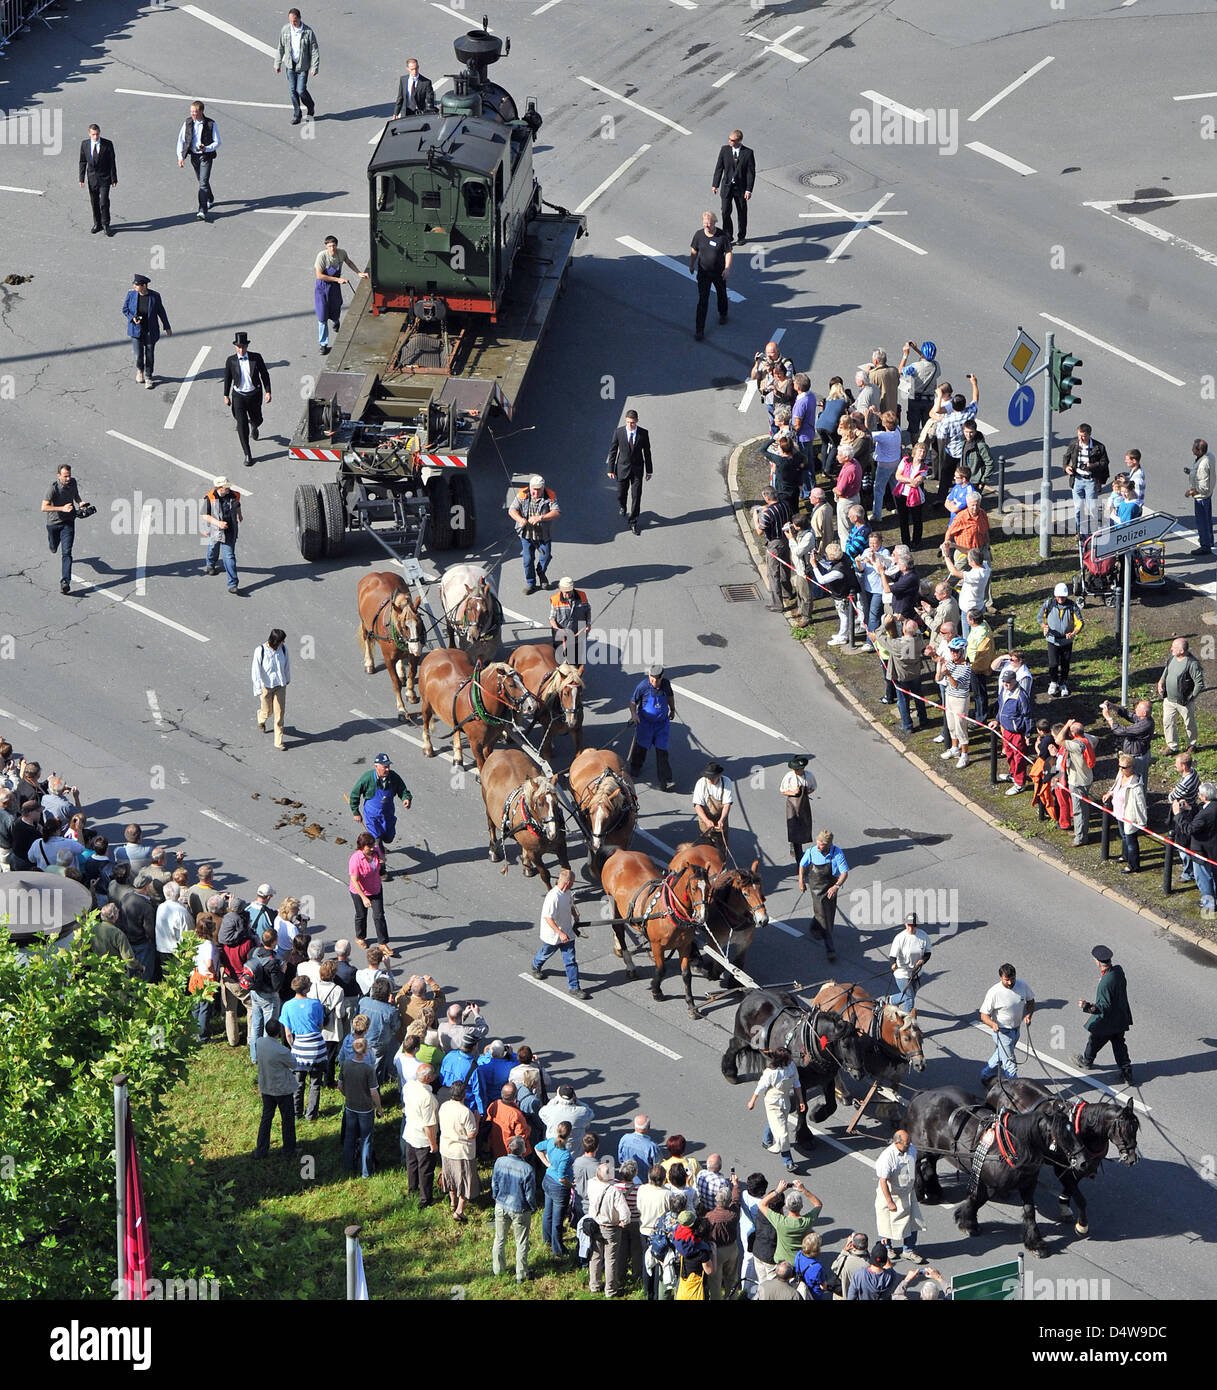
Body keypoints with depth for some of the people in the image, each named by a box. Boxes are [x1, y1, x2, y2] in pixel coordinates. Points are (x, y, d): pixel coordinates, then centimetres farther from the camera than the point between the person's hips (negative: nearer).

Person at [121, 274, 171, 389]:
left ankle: (148, 378, 23)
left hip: (150, 331, 0)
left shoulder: (154, 296, -11)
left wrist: (167, 327, 9)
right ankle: (139, 369, 32)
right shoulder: (131, 294, -9)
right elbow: (125, 309, 3)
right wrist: (132, 318, -17)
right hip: (136, 330, 0)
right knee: (138, 355, -2)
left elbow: (161, 312, 1)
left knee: (150, 355, 5)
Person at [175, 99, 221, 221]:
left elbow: (217, 142, -7)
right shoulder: (188, 122, -4)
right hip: (194, 156, 5)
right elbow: (181, 140, 1)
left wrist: (206, 148, -25)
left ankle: (202, 211, -16)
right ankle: (210, 200, 45)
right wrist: (180, 156, -9)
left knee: (203, 182, -14)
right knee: (201, 181, 20)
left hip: (206, 156, -5)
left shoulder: (211, 124, -13)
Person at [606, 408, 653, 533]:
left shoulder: (643, 433, -9)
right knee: (621, 494, 12)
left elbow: (647, 452, 1)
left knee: (636, 496, -1)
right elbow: (612, 451, -4)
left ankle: (633, 521, 12)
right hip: (622, 468, 0)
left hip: (637, 469, 0)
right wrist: (610, 469, -4)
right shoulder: (618, 432, -11)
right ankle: (623, 507, 48)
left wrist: (649, 470, 6)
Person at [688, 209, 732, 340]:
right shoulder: (699, 234, -9)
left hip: (719, 273, 0)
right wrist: (691, 265, 11)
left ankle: (723, 315, 54)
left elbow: (728, 253, -9)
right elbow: (694, 251, 5)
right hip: (703, 273, 0)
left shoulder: (722, 236, -15)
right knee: (702, 300, -6)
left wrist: (727, 268, -18)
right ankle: (699, 330, -5)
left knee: (721, 295, 24)